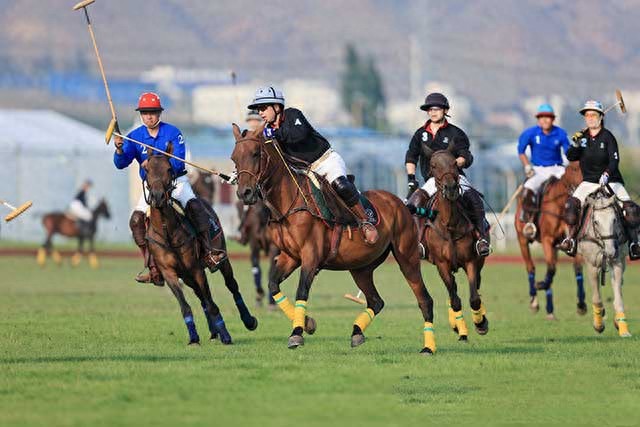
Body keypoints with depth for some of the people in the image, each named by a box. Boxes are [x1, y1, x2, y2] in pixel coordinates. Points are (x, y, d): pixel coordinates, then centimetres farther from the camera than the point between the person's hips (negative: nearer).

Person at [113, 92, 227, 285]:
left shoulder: (173, 133, -9)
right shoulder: (135, 137, -2)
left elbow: (178, 163, -17)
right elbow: (120, 163, -11)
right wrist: (119, 150, -33)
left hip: (176, 181, -2)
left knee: (195, 206, -28)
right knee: (137, 220, -17)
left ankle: (207, 253, -25)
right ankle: (154, 269, -18)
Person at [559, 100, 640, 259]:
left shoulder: (608, 137, -7)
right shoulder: (582, 136, 5)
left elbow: (614, 160, -17)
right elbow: (571, 157, 2)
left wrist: (607, 174, -35)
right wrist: (575, 146, -19)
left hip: (611, 180, -3)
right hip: (589, 181, 3)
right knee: (571, 205, -20)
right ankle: (572, 238, -8)